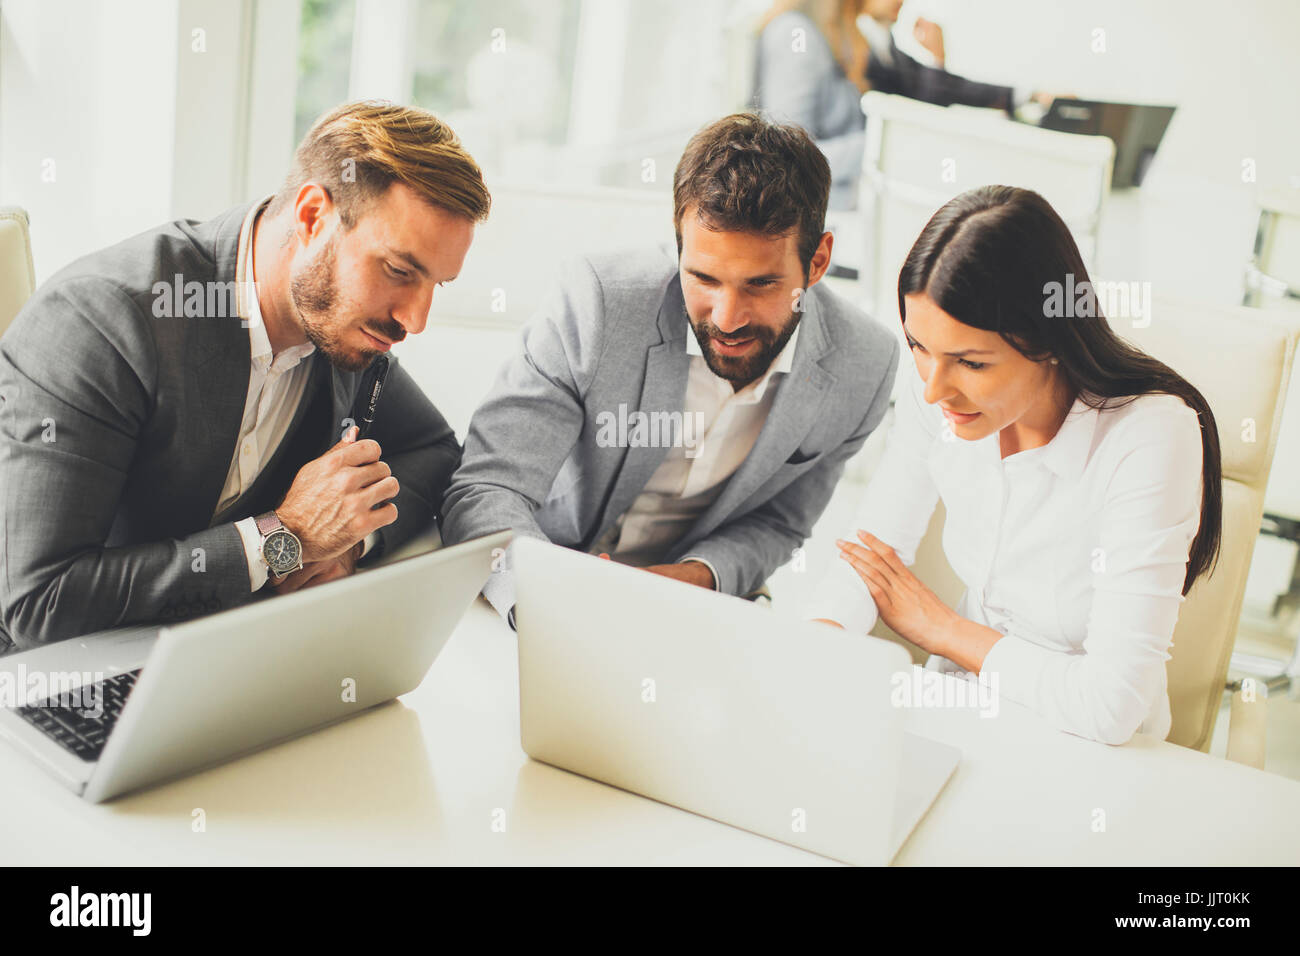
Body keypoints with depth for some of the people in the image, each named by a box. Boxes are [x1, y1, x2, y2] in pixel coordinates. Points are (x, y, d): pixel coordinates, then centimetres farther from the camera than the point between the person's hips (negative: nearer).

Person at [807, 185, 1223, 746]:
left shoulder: (1148, 438, -27)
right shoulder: (936, 400, -11)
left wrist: (939, 627, -15)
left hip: (1090, 758, -2)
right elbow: (867, 558, -3)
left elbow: (1112, 706, -29)